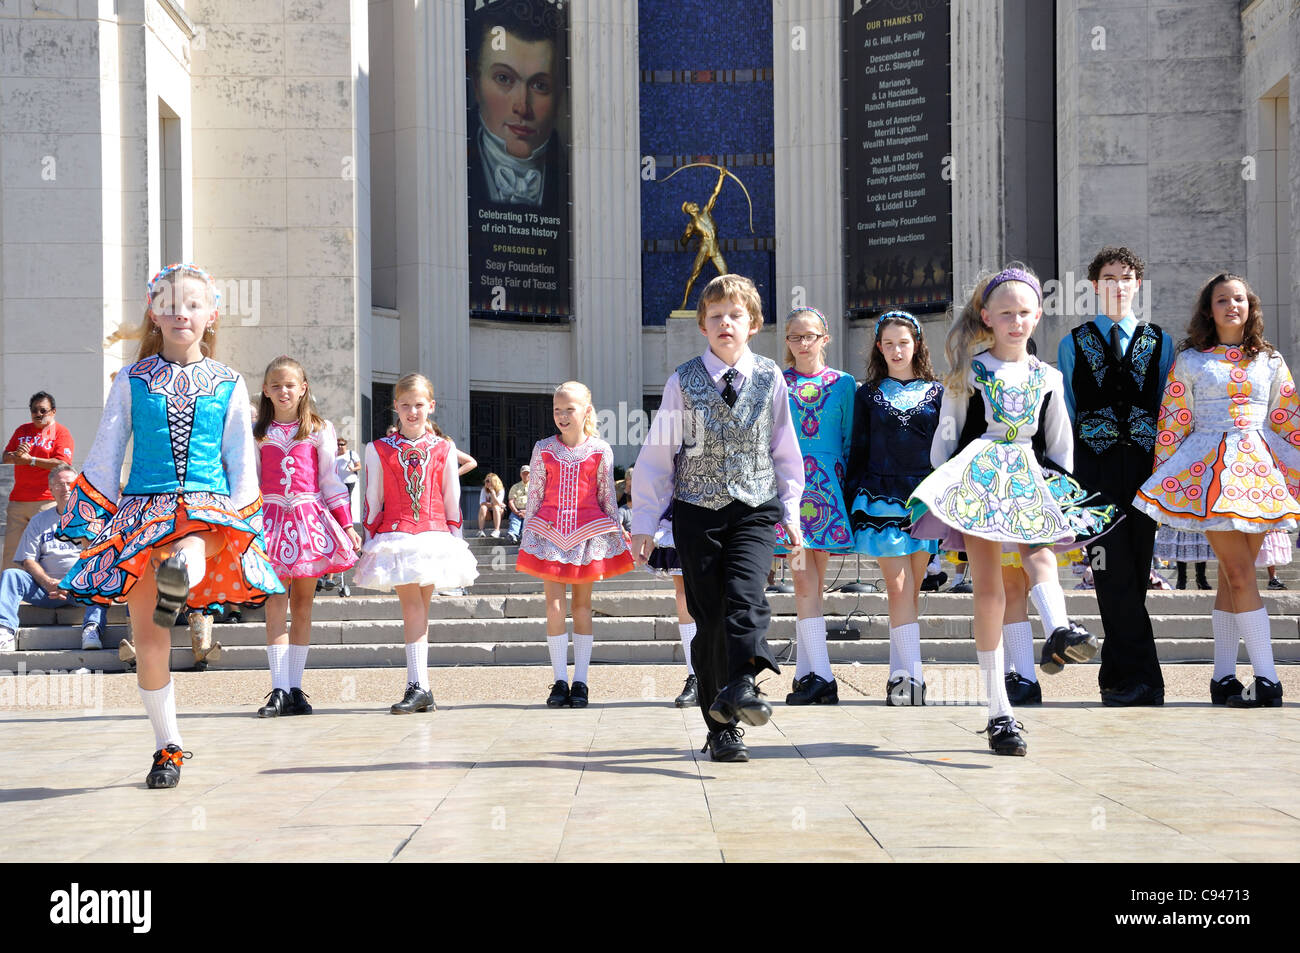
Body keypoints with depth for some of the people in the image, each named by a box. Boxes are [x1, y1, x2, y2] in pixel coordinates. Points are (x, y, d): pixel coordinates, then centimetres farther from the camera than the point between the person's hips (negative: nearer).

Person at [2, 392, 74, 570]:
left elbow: (62, 464, -12)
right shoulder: (22, 430, 18)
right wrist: (16, 455, -11)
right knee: (10, 549, 5)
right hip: (17, 500, 5)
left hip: (46, 501, -5)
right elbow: (5, 457, 13)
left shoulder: (61, 432, 1)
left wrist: (30, 460, -11)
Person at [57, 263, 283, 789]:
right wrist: (94, 522, 2)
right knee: (147, 636, 0)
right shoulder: (132, 382, 8)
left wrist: (241, 524, -2)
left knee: (192, 551, -40)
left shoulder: (228, 386, 8)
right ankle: (168, 745, 9)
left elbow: (241, 460, 9)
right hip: (143, 507, 0)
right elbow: (105, 454, 9)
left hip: (209, 509, 1)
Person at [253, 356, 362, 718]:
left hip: (310, 517, 0)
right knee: (275, 606, -9)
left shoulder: (320, 430, 8)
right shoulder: (256, 433, 10)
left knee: (303, 605, 3)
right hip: (271, 518, 0)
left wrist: (347, 525, 4)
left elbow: (330, 479, 8)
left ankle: (294, 688, 6)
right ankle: (279, 689, -11)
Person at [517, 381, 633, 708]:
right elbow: (534, 495, 6)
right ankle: (560, 681, -1)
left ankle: (580, 682, 7)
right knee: (554, 606, -5)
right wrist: (526, 538, 4)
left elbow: (607, 496, 8)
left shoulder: (600, 451, 2)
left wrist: (618, 538, 8)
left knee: (582, 605, 4)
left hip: (589, 531, 0)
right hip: (550, 531, 0)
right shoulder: (543, 450, 4)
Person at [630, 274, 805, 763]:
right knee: (709, 617, -1)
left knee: (744, 594, -25)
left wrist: (791, 513, 14)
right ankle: (721, 728, 5)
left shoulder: (770, 379, 6)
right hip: (697, 508, 0)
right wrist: (644, 522, 3)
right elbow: (656, 454, 5)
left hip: (756, 508, 0)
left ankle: (740, 685, -35)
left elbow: (785, 451, 16)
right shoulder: (684, 382, 2)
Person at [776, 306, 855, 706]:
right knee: (804, 579, -9)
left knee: (813, 581, 2)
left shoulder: (843, 384, 9)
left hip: (828, 483, 1)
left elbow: (850, 441, 11)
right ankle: (820, 677, -13)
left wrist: (850, 487, 5)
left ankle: (805, 671, 8)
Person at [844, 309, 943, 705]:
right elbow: (858, 452, 10)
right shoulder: (868, 395, 9)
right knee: (899, 587, -12)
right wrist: (851, 503, 5)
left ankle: (899, 675, 11)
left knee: (910, 590, 4)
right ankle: (912, 676, -16)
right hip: (881, 499, -1)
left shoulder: (936, 393, 9)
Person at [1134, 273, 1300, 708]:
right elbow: (1173, 424, 5)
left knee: (1232, 574, 3)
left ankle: (1224, 677, 10)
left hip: (1259, 468, 3)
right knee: (1241, 573, -10)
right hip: (1210, 469, -3)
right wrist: (1164, 482, 2)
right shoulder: (1190, 361, 6)